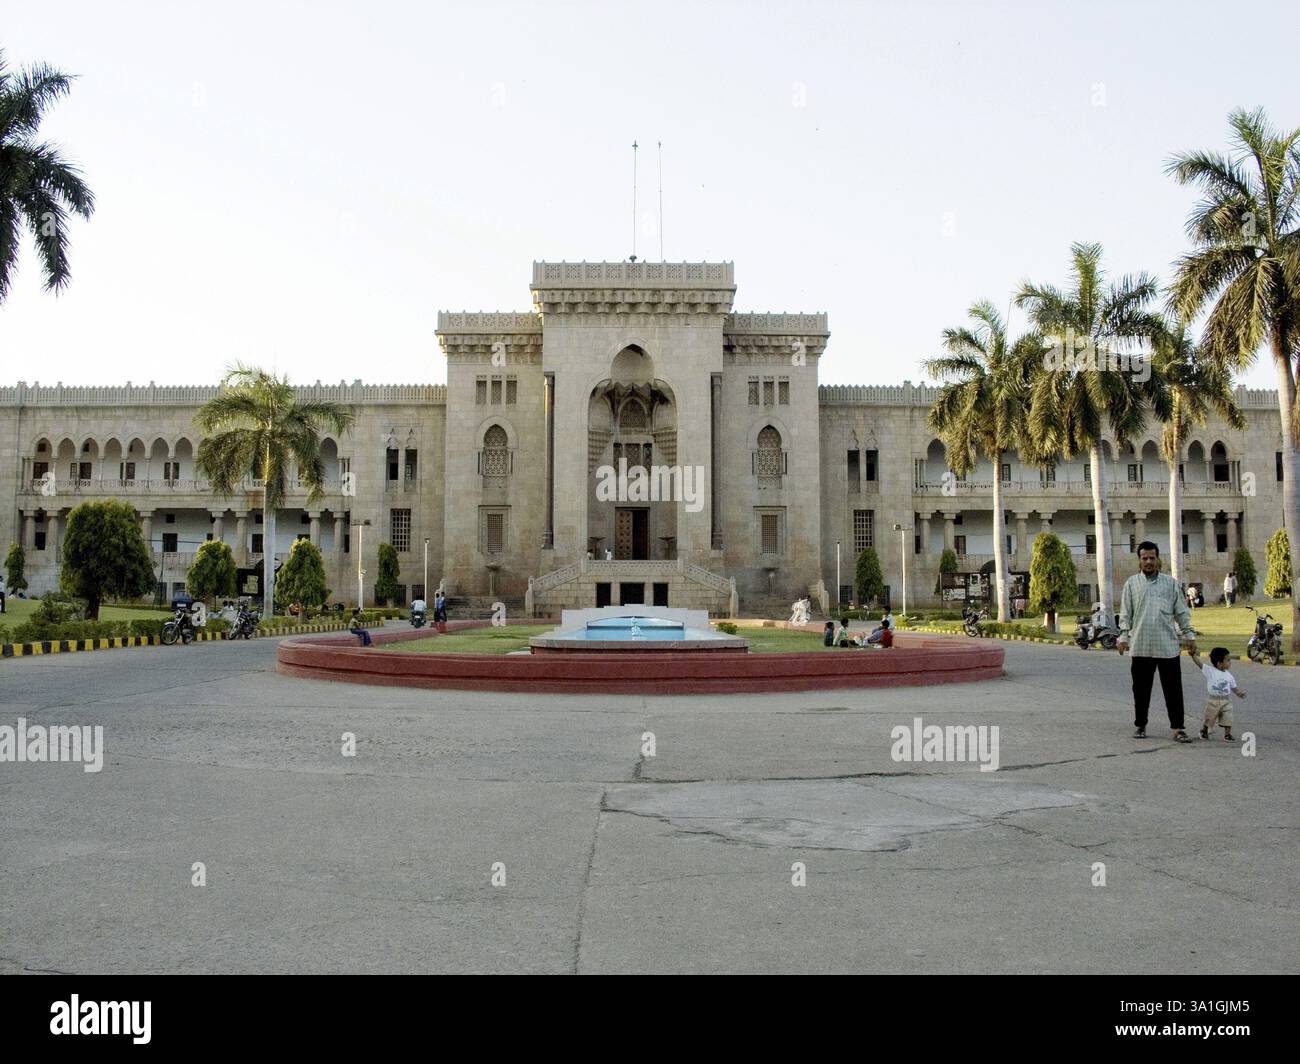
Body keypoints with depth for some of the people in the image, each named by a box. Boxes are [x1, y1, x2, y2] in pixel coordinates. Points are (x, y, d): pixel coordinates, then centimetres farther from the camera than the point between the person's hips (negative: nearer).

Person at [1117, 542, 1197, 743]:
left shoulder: (1170, 582, 10)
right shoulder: (1131, 583, 7)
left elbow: (1181, 612, 11)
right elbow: (1125, 613, 6)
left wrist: (1190, 635, 5)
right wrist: (1123, 636, -3)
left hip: (1168, 645, 0)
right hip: (1141, 646, 0)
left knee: (1173, 689, 0)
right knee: (1141, 689, 7)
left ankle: (1177, 728, 4)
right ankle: (1140, 725, 20)